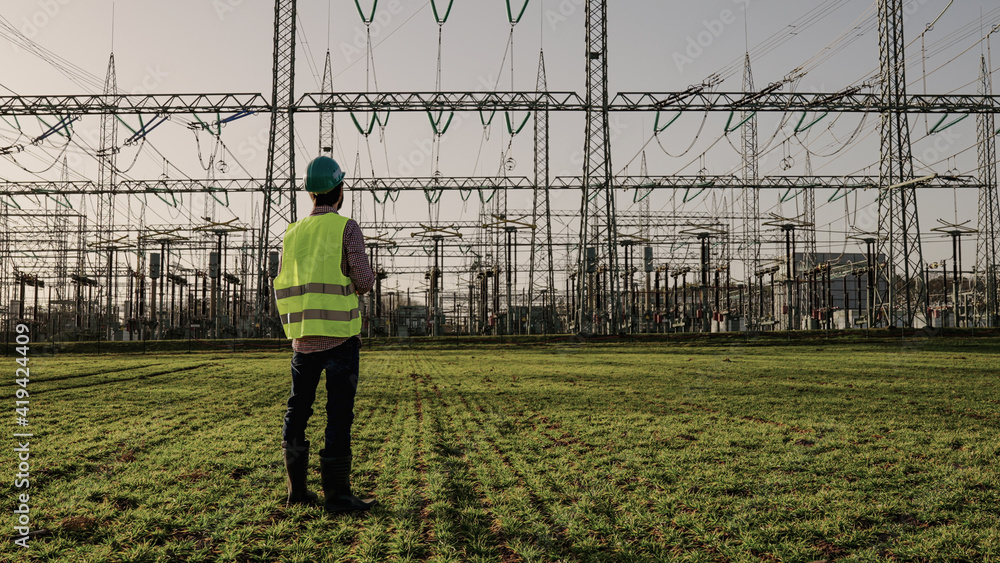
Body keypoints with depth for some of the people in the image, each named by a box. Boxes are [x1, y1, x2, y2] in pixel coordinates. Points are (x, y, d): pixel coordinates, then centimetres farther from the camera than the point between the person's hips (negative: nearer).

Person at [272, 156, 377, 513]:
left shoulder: (293, 233, 10)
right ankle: (336, 493, 0)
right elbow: (364, 281, -11)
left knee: (297, 412, 14)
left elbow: (283, 287, 11)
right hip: (339, 334, -5)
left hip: (302, 336, 5)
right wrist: (365, 279, 11)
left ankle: (297, 489, 19)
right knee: (339, 413, -1)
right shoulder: (346, 227, -5)